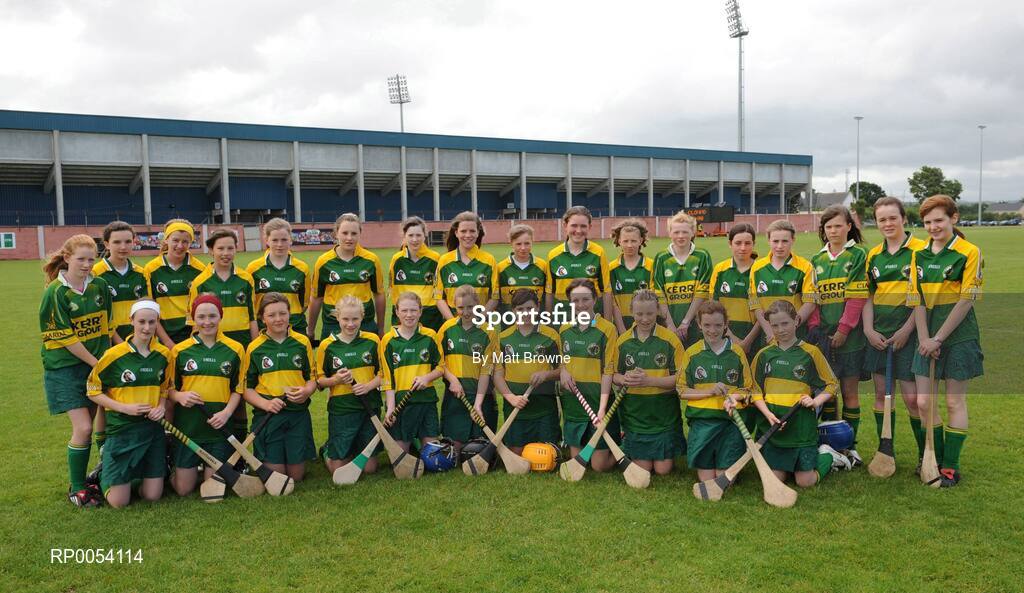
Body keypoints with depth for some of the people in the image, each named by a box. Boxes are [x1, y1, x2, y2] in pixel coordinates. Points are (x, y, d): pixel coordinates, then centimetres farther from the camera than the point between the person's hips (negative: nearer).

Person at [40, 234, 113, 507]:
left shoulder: (100, 286, 3)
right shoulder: (55, 292, -11)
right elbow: (65, 338, -13)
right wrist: (95, 362, -12)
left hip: (97, 364, 5)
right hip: (64, 369, -5)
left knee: (102, 423, 9)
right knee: (83, 428, -10)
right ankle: (76, 489, 7)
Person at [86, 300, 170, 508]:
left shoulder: (164, 354, 0)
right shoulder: (114, 355, -11)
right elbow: (94, 391, -4)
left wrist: (161, 406, -5)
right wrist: (125, 408, -15)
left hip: (153, 428, 3)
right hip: (121, 430, -3)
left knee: (153, 496, 2)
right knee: (119, 501, -2)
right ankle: (104, 472, 28)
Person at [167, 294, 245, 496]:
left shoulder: (235, 349, 1)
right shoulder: (180, 350, 2)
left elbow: (238, 389, 4)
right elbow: (169, 388, 7)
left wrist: (227, 413, -13)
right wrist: (179, 396, -15)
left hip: (219, 426, 0)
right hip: (187, 425, 1)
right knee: (183, 489, 6)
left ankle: (210, 469, 35)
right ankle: (185, 470, 38)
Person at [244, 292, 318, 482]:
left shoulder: (302, 342, 4)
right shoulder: (254, 348, 0)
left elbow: (312, 377, 10)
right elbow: (246, 388, 2)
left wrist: (306, 391, -13)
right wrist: (265, 403, -16)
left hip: (298, 413, 1)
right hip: (267, 416, -1)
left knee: (296, 475, 3)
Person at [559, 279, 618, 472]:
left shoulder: (607, 329, -9)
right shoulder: (564, 330, 6)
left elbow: (608, 371, -11)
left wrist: (602, 408, -18)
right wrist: (563, 371, -5)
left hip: (598, 402, -5)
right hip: (572, 403, 5)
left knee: (600, 465, 1)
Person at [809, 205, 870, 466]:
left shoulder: (858, 255, 0)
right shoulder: (816, 261, 12)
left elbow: (857, 297, -8)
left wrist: (843, 329, -14)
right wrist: (815, 326, -6)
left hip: (849, 334, -3)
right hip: (822, 335, 4)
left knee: (849, 391, 2)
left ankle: (850, 444, 12)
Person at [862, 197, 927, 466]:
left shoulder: (920, 250, -6)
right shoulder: (873, 255, 10)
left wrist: (906, 330, -12)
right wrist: (868, 329, 1)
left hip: (907, 332, -5)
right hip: (878, 334, 5)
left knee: (912, 397, -3)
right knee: (881, 393, 9)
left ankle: (926, 455, 14)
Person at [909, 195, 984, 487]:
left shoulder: (969, 252, -7)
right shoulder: (919, 254, 7)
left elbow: (966, 299, -11)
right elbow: (917, 299, 5)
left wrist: (938, 338, -13)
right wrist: (924, 338, -5)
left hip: (958, 336, -4)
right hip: (929, 338, 4)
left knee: (955, 401, 4)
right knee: (923, 402, 4)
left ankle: (951, 466, 15)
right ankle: (935, 459, 22)